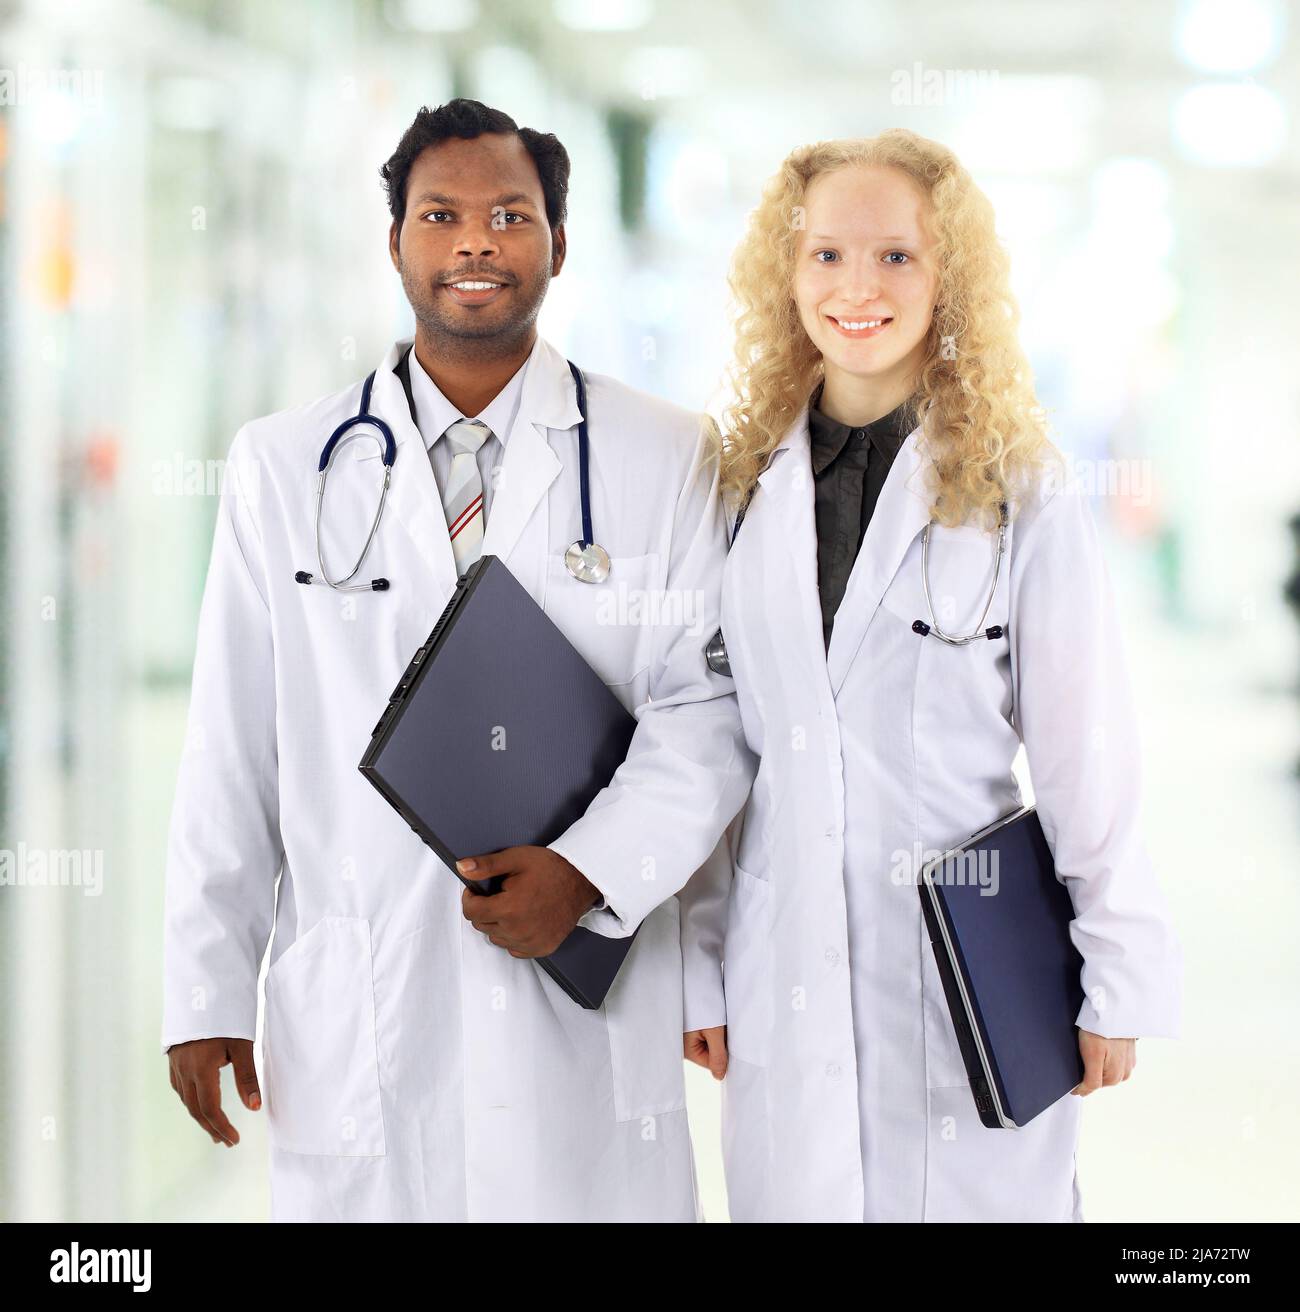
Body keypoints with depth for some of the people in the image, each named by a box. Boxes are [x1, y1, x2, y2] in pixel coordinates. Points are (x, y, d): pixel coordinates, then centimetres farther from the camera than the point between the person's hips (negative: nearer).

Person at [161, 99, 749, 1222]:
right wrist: (207, 992, 4)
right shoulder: (283, 466, 7)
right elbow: (232, 748, 6)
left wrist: (589, 872, -15)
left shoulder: (668, 458, 4)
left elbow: (710, 705, -1)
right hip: (357, 1020, 1)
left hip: (589, 1013, 0)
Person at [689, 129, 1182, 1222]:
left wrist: (1117, 987, -2)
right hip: (789, 984, 3)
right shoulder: (747, 483, 5)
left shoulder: (1023, 496, -5)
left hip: (971, 969, -3)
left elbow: (1086, 764, -3)